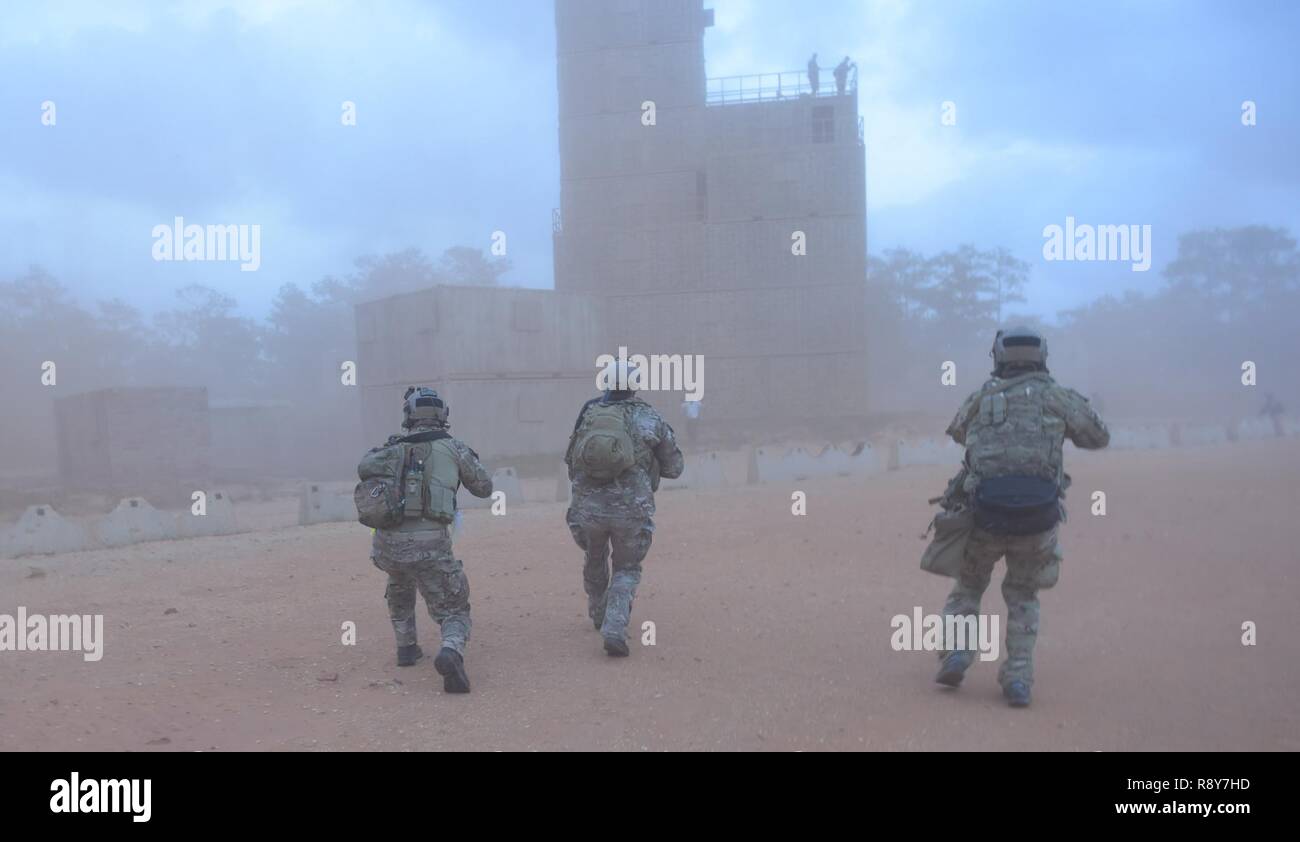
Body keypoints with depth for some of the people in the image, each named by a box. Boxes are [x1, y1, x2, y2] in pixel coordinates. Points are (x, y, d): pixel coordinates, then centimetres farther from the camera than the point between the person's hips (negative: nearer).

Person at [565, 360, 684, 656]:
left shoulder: (588, 413, 5)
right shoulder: (649, 419, 0)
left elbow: (570, 460, 14)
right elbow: (674, 468, 8)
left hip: (588, 509, 2)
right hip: (631, 512, -2)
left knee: (594, 560, 28)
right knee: (627, 570, 14)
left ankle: (599, 616, 44)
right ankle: (614, 630, -6)